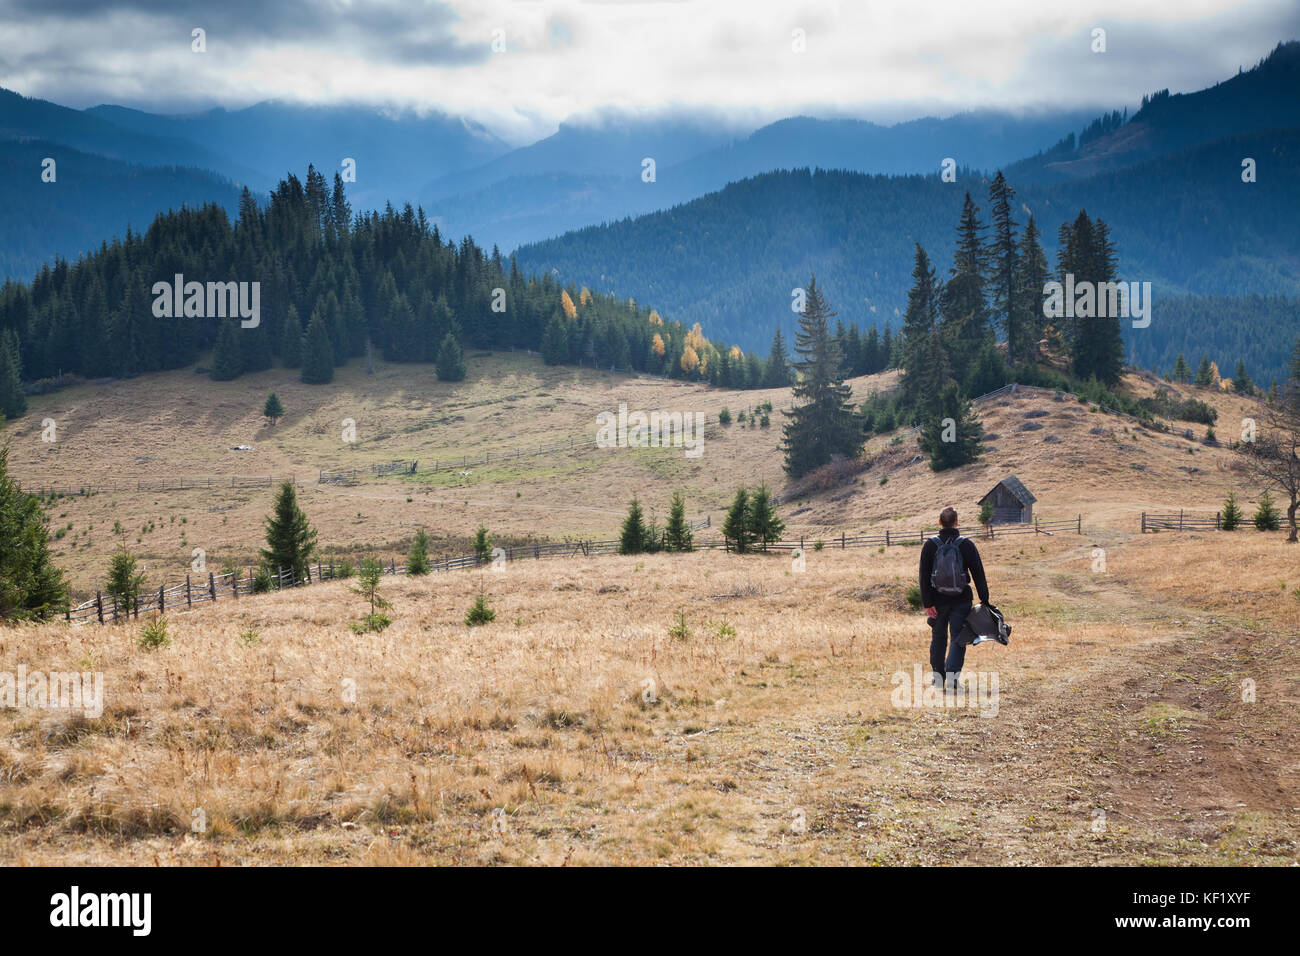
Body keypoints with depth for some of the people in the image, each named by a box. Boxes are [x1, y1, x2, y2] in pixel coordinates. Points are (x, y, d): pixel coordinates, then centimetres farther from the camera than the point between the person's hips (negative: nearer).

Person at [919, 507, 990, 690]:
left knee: (938, 637, 15)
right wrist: (984, 600, 5)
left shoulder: (930, 545, -3)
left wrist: (927, 603, -5)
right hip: (961, 600, -1)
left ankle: (938, 676, 22)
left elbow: (924, 576, -6)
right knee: (957, 638, 1)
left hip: (937, 599, 1)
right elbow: (978, 574, -2)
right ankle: (952, 675, -14)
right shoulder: (967, 545, -3)